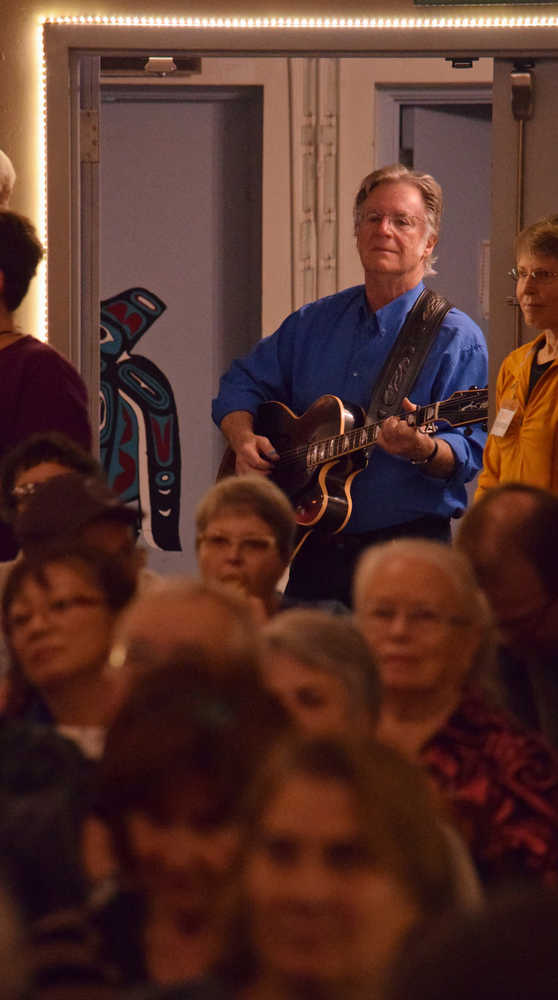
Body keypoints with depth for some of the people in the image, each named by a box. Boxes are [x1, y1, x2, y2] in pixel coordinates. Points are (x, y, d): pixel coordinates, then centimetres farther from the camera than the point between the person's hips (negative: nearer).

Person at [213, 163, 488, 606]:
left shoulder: (455, 339, -5)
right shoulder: (314, 323, 13)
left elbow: (467, 456, -12)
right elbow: (243, 383, 18)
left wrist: (422, 450, -33)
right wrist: (244, 439, -3)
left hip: (407, 550, -5)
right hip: (315, 548, 5)